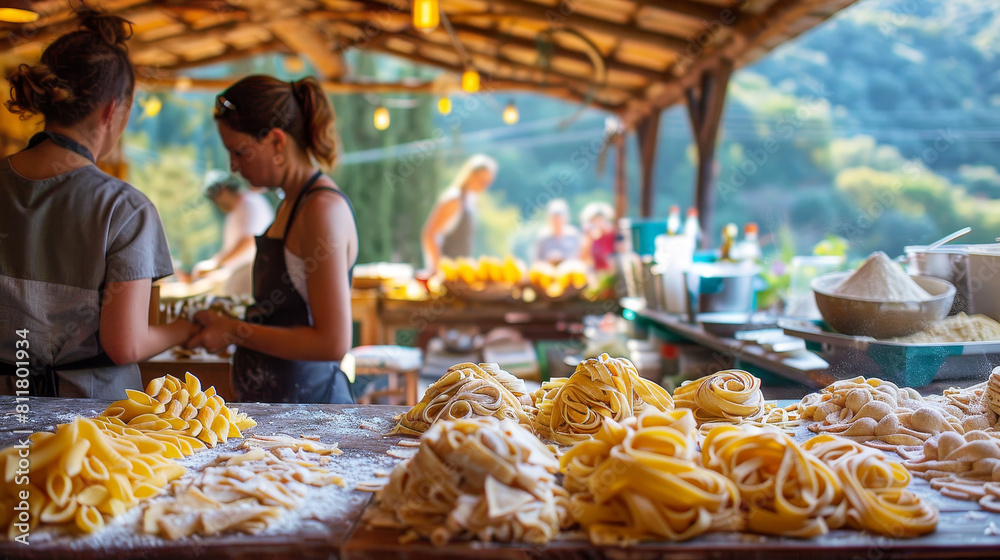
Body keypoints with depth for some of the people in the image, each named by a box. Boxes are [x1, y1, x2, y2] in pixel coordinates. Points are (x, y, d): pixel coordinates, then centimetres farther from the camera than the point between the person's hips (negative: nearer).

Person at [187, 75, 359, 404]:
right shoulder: (292, 203, 13)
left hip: (308, 399, -8)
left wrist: (235, 332, -14)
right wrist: (223, 322, 11)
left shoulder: (323, 207, -17)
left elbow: (333, 343, -21)